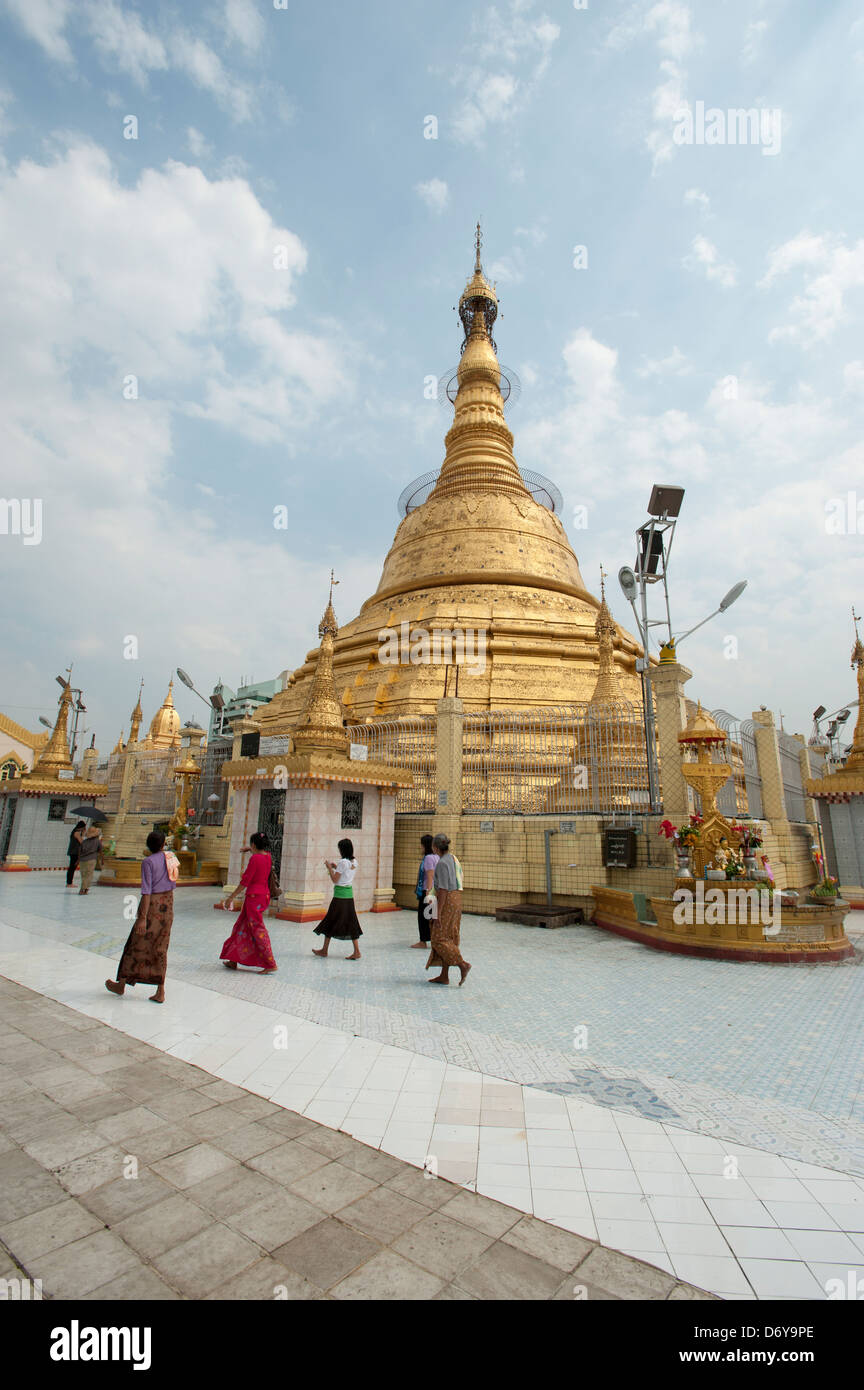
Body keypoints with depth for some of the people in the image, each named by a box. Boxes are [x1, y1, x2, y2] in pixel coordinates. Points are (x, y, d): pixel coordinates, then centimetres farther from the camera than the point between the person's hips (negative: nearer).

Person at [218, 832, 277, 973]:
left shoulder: (255, 858, -18)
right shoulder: (267, 856, 5)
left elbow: (245, 881, -17)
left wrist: (231, 897, -11)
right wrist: (250, 850, 35)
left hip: (254, 897, -9)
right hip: (265, 895, 9)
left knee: (258, 930, -2)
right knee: (242, 926, 19)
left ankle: (271, 965, 0)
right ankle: (233, 961, 28)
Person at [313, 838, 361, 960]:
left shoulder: (343, 862, -16)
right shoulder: (354, 862, 7)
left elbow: (335, 880, -14)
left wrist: (329, 867, -5)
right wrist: (336, 867, 16)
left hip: (340, 894, -7)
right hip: (349, 893, 8)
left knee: (331, 921, 7)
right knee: (350, 922, 10)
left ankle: (324, 950, 19)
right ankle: (356, 951, 7)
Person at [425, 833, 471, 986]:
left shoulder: (442, 863, -16)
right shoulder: (454, 859, 12)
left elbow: (443, 889, -19)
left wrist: (438, 913, -17)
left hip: (448, 900, -9)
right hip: (457, 898, 9)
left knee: (439, 938, -2)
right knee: (448, 938, 12)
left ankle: (462, 964, -7)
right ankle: (444, 976, 17)